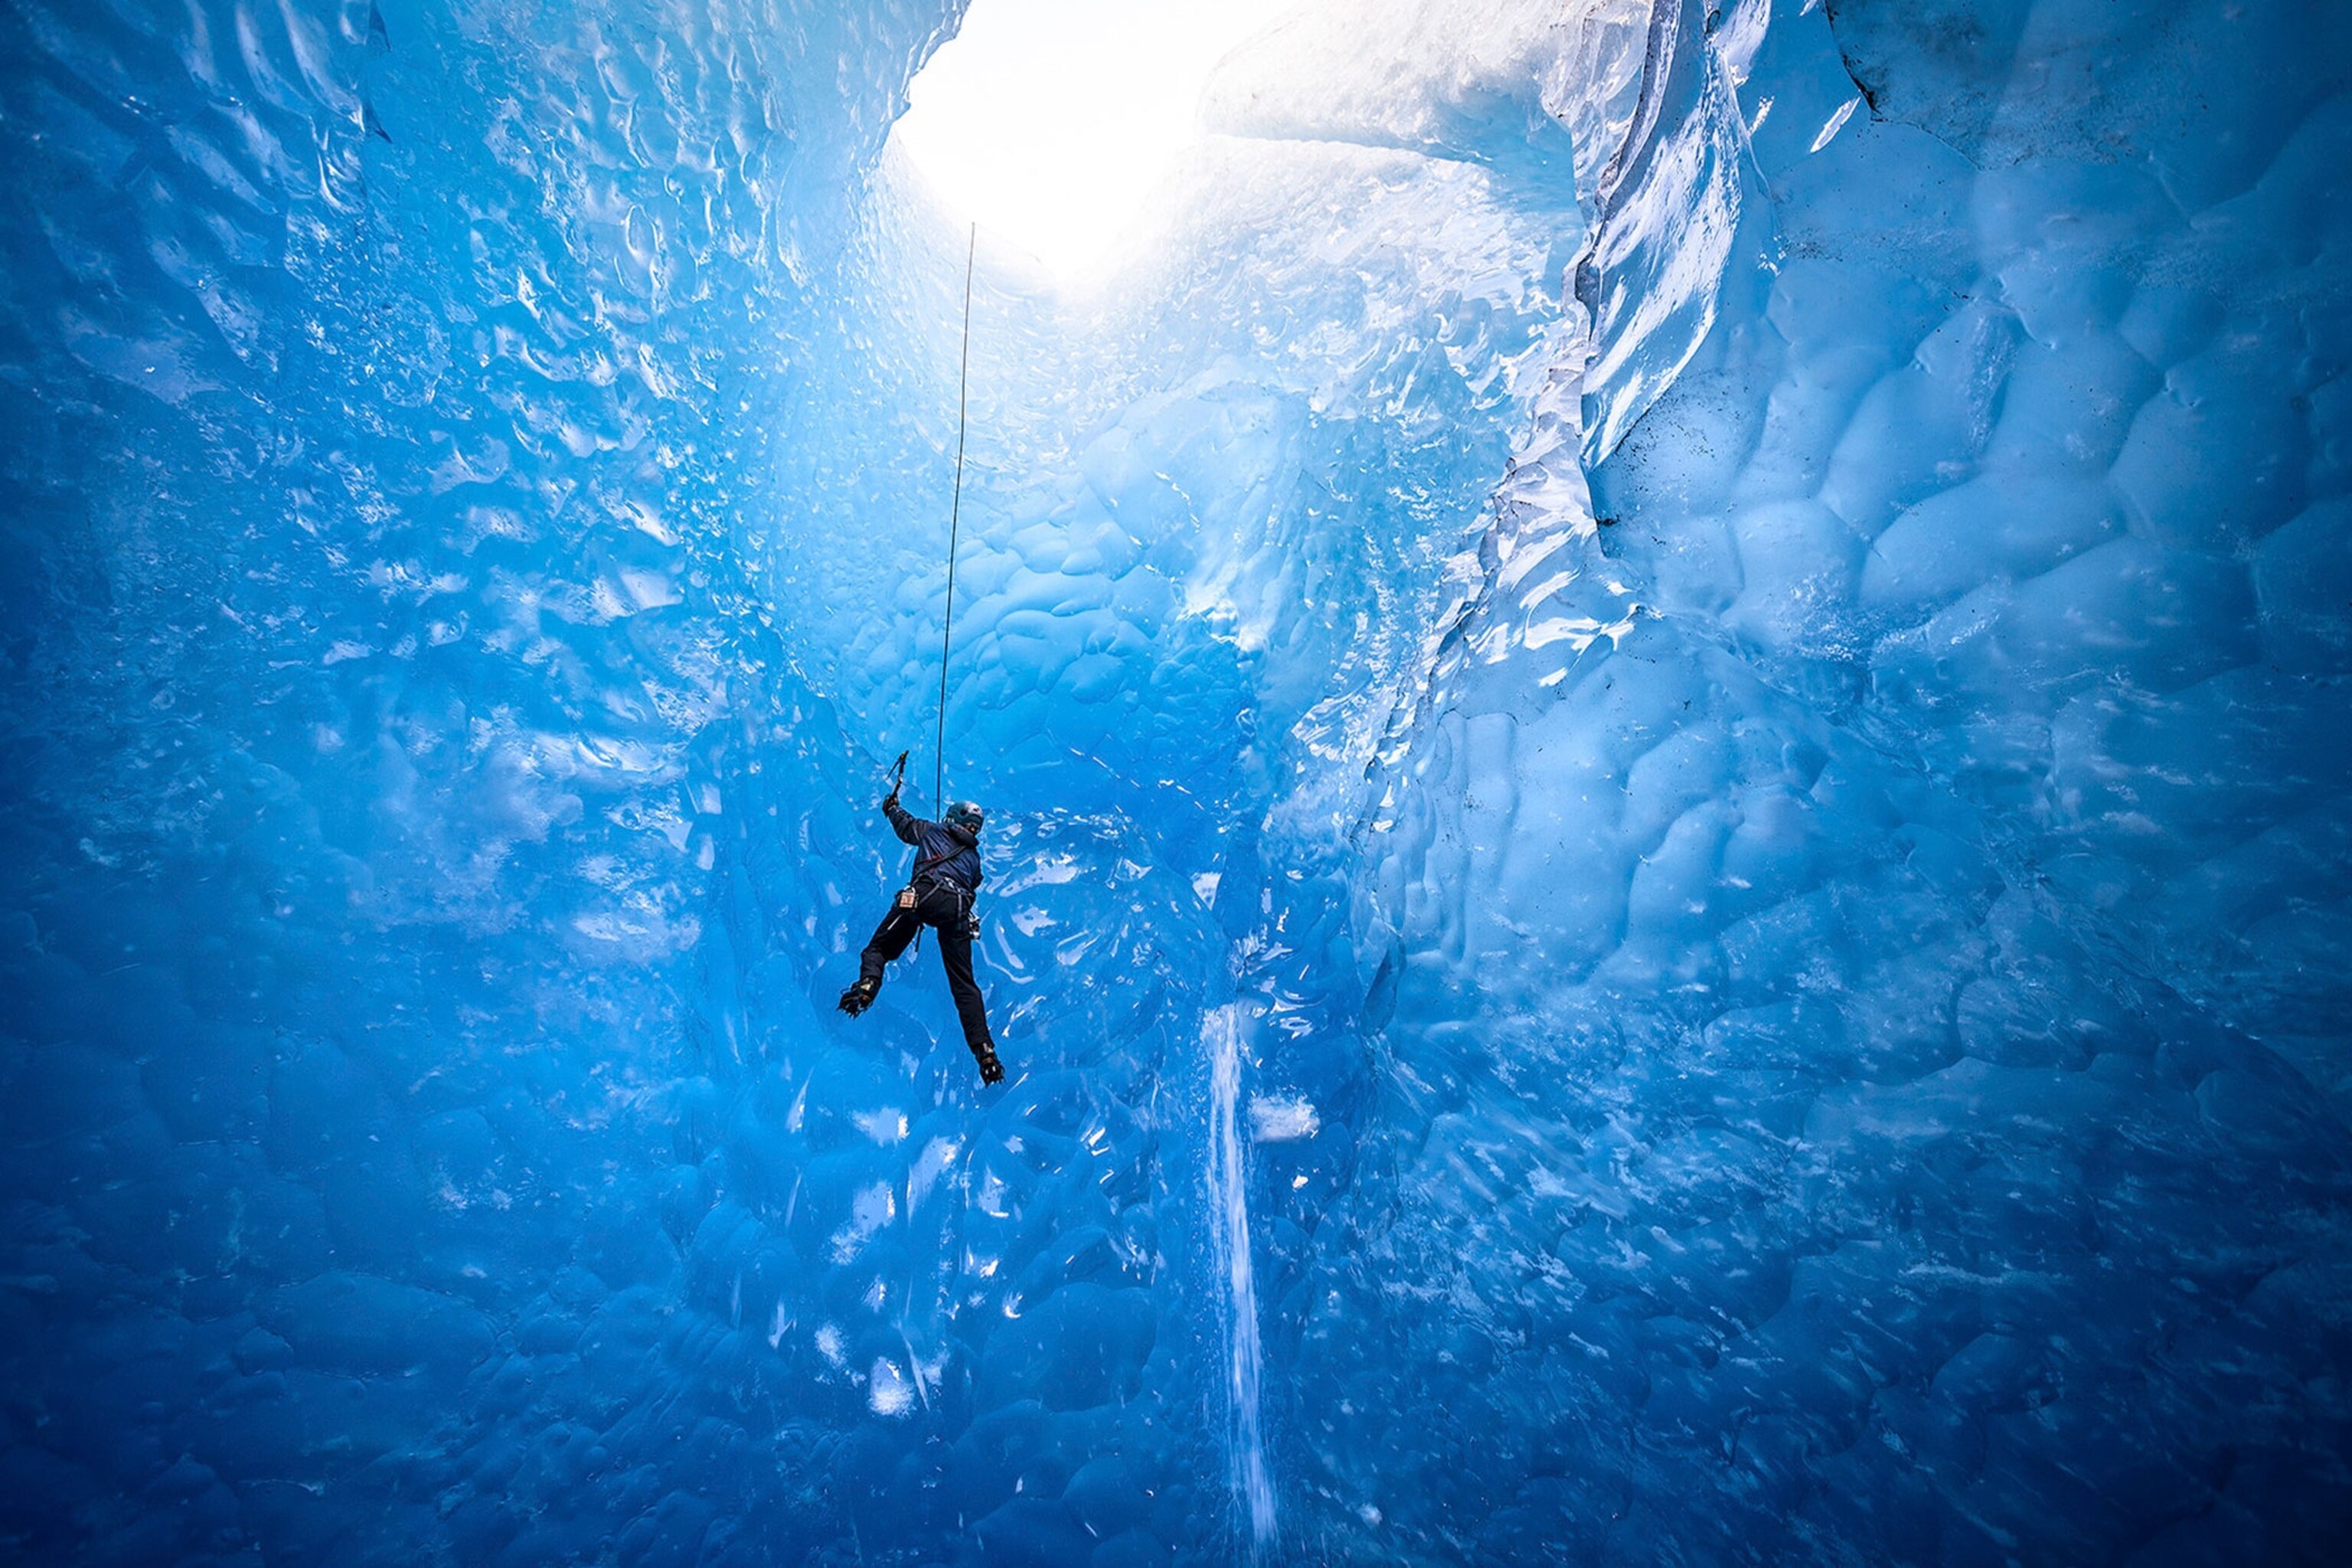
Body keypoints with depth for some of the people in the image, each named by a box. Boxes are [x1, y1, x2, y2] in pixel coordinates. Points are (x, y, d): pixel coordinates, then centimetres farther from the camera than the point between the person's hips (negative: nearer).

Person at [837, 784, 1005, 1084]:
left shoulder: (933, 830, 27)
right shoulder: (974, 856, 32)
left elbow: (905, 825, 43)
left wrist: (891, 806, 65)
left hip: (923, 894, -2)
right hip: (958, 907, 3)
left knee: (879, 948, 11)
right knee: (964, 984, 5)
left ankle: (867, 985, -23)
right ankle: (984, 1051, -5)